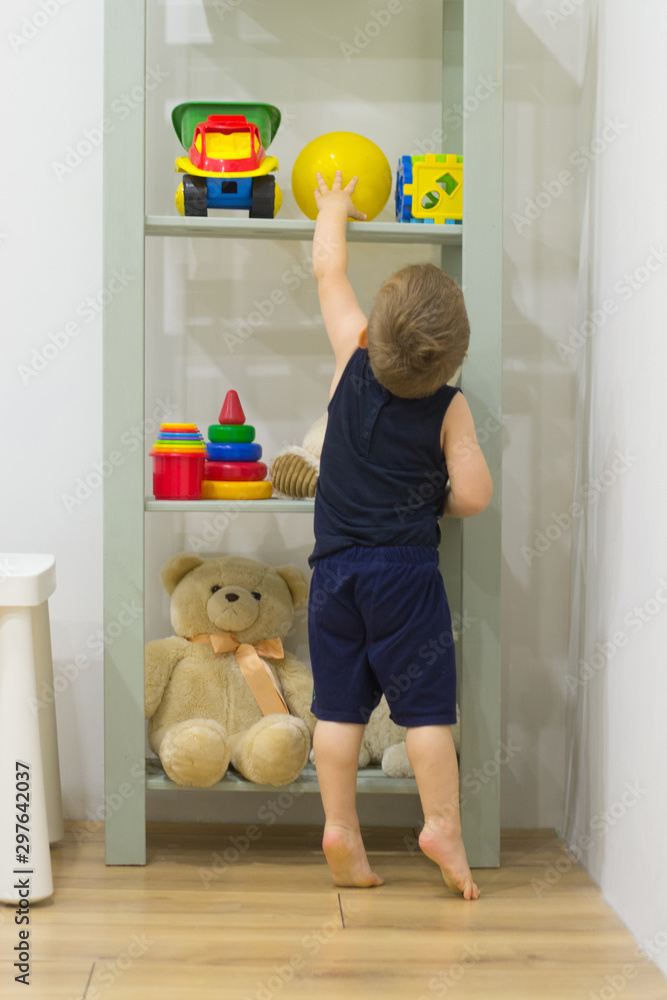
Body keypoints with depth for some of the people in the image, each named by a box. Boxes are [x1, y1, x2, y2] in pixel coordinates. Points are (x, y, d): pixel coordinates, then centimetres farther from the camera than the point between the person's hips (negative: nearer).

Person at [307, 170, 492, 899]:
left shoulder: (353, 363, -1)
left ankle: (340, 828, 8)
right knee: (425, 701, 4)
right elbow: (473, 495, -11)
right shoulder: (450, 409, -7)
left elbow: (329, 273, 12)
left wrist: (333, 209, 27)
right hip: (408, 568, -2)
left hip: (335, 565, 3)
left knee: (339, 703, 6)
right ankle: (442, 824, 5)